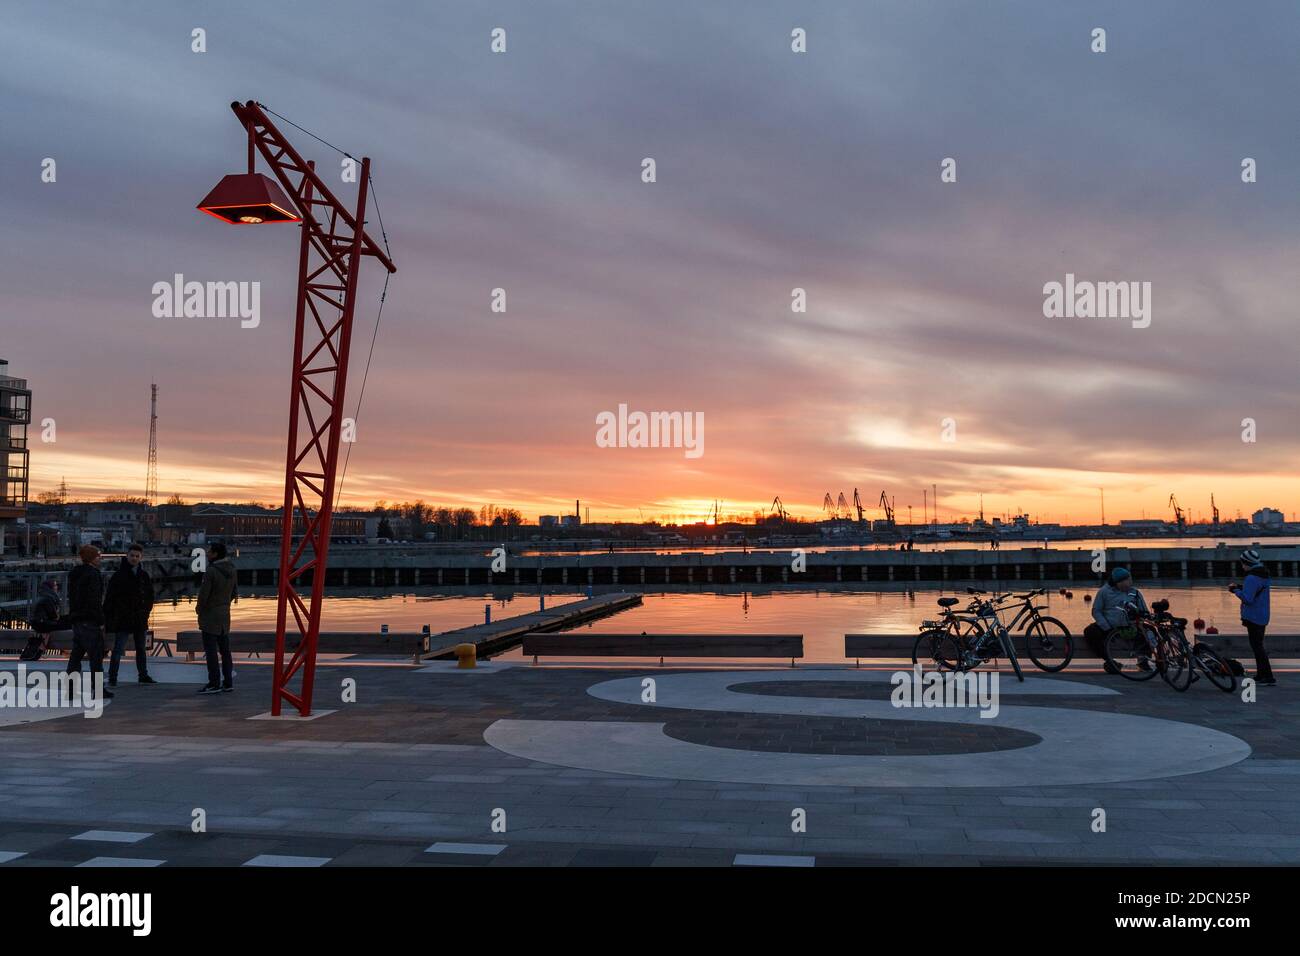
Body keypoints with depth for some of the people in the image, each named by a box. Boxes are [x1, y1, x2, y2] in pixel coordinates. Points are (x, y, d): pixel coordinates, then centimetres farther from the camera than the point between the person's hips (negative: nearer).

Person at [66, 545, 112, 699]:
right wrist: (101, 621, -15)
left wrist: (73, 615, 22)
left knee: (76, 654, 11)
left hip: (76, 619, 9)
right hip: (89, 621, -9)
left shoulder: (74, 574, 15)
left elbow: (71, 598, 20)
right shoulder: (92, 575, -14)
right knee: (96, 655, -4)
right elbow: (95, 600, -18)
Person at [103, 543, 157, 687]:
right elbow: (109, 598, -8)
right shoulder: (119, 575, -7)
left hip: (140, 620, 5)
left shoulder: (144, 575, 8)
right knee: (118, 649, -6)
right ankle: (112, 678, 0)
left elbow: (150, 596, 17)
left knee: (141, 648, 14)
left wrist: (146, 611, 6)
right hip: (122, 619, -5)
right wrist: (108, 618, -13)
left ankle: (143, 675, 24)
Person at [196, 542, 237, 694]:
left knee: (210, 650, -3)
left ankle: (214, 683, -2)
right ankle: (228, 682, 14)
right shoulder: (231, 570, 6)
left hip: (210, 615, -8)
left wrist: (199, 607, 0)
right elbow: (233, 592, 14)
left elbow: (204, 593, -17)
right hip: (225, 615, 8)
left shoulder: (211, 571, -18)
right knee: (225, 650, 11)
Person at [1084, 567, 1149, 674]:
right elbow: (1096, 611, -2)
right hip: (1108, 626, -2)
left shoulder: (1135, 592, 10)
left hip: (1129, 628, 2)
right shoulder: (1104, 591, 1)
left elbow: (1144, 612, 14)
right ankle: (1109, 661, -17)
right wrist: (1107, 629, -14)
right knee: (1089, 632, -28)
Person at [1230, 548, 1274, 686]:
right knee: (1258, 645, 19)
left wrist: (1236, 591, -11)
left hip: (1253, 617, -10)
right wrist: (1240, 587, 9)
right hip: (1262, 617, 10)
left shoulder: (1252, 578, -22)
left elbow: (1247, 599, -25)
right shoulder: (1263, 575, 10)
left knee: (1257, 646, -7)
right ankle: (1260, 675, 26)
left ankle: (1268, 677, -10)